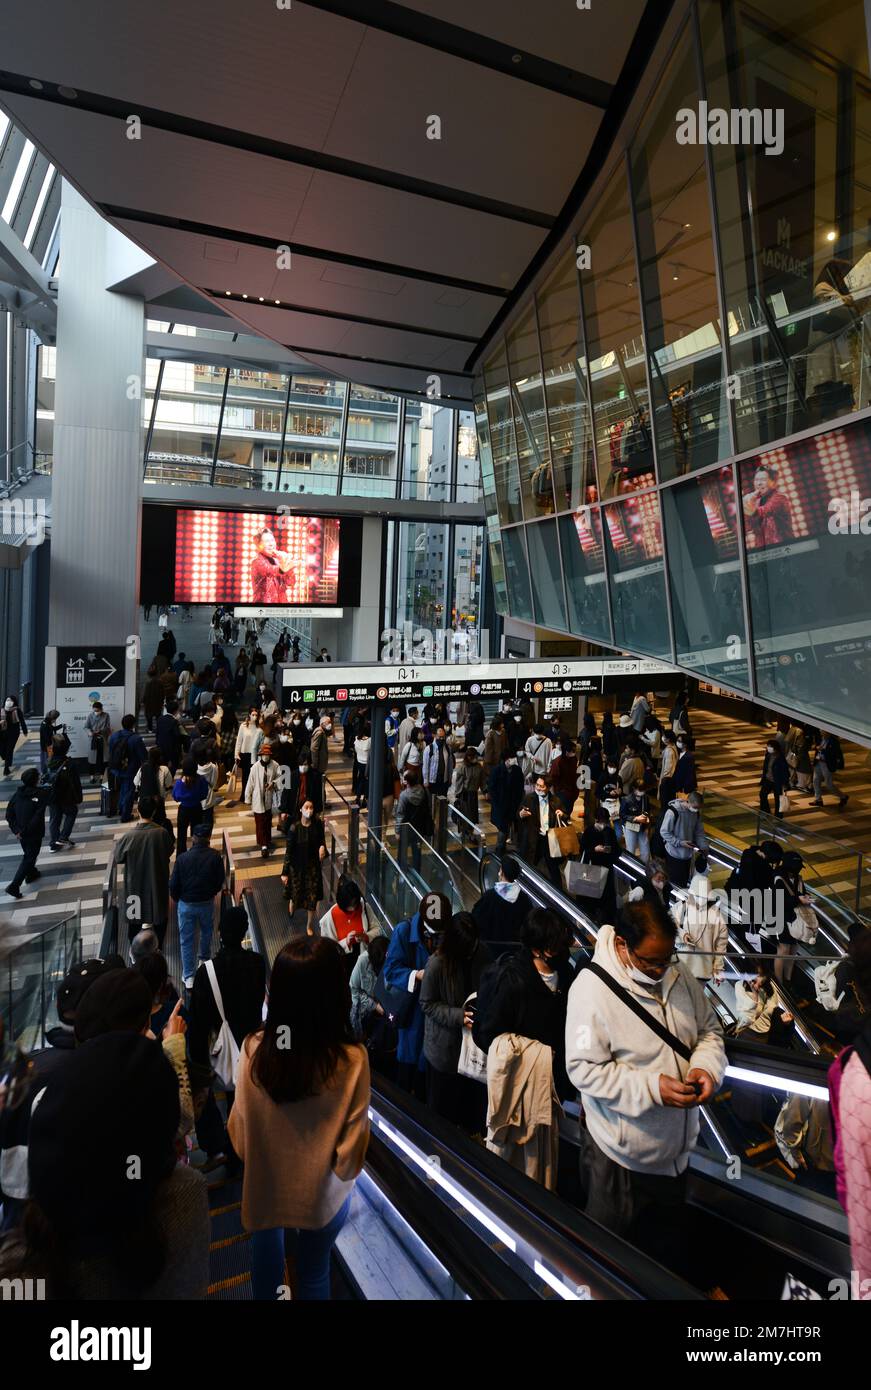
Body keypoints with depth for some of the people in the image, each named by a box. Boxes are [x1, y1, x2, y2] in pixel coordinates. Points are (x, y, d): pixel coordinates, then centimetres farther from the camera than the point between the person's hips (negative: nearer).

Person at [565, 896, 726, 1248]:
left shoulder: (680, 976, -4)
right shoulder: (591, 987, -24)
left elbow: (709, 1030, 8)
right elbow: (584, 1068, -23)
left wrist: (706, 1067, -13)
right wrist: (652, 1088, -29)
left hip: (677, 1150, 6)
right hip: (620, 1159, -6)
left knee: (668, 1252, 26)